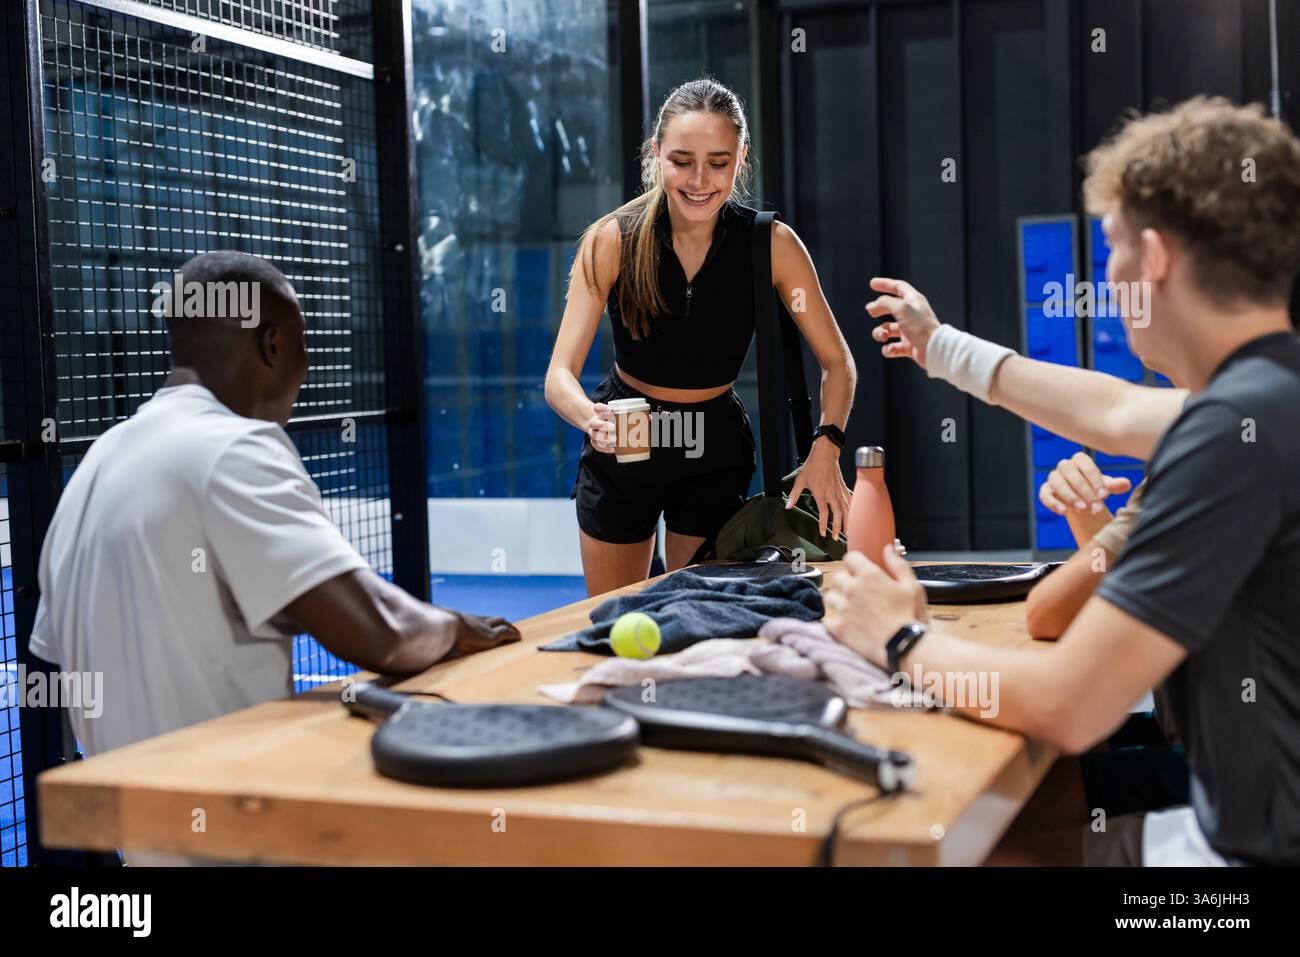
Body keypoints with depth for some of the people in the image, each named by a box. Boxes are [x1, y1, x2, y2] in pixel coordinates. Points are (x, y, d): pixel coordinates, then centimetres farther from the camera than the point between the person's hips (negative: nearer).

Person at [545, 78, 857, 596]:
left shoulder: (771, 243, -18)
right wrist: (591, 417, -47)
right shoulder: (611, 240, -20)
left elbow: (837, 364, -10)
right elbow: (560, 374, -25)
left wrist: (826, 447, -28)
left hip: (716, 447, 0)